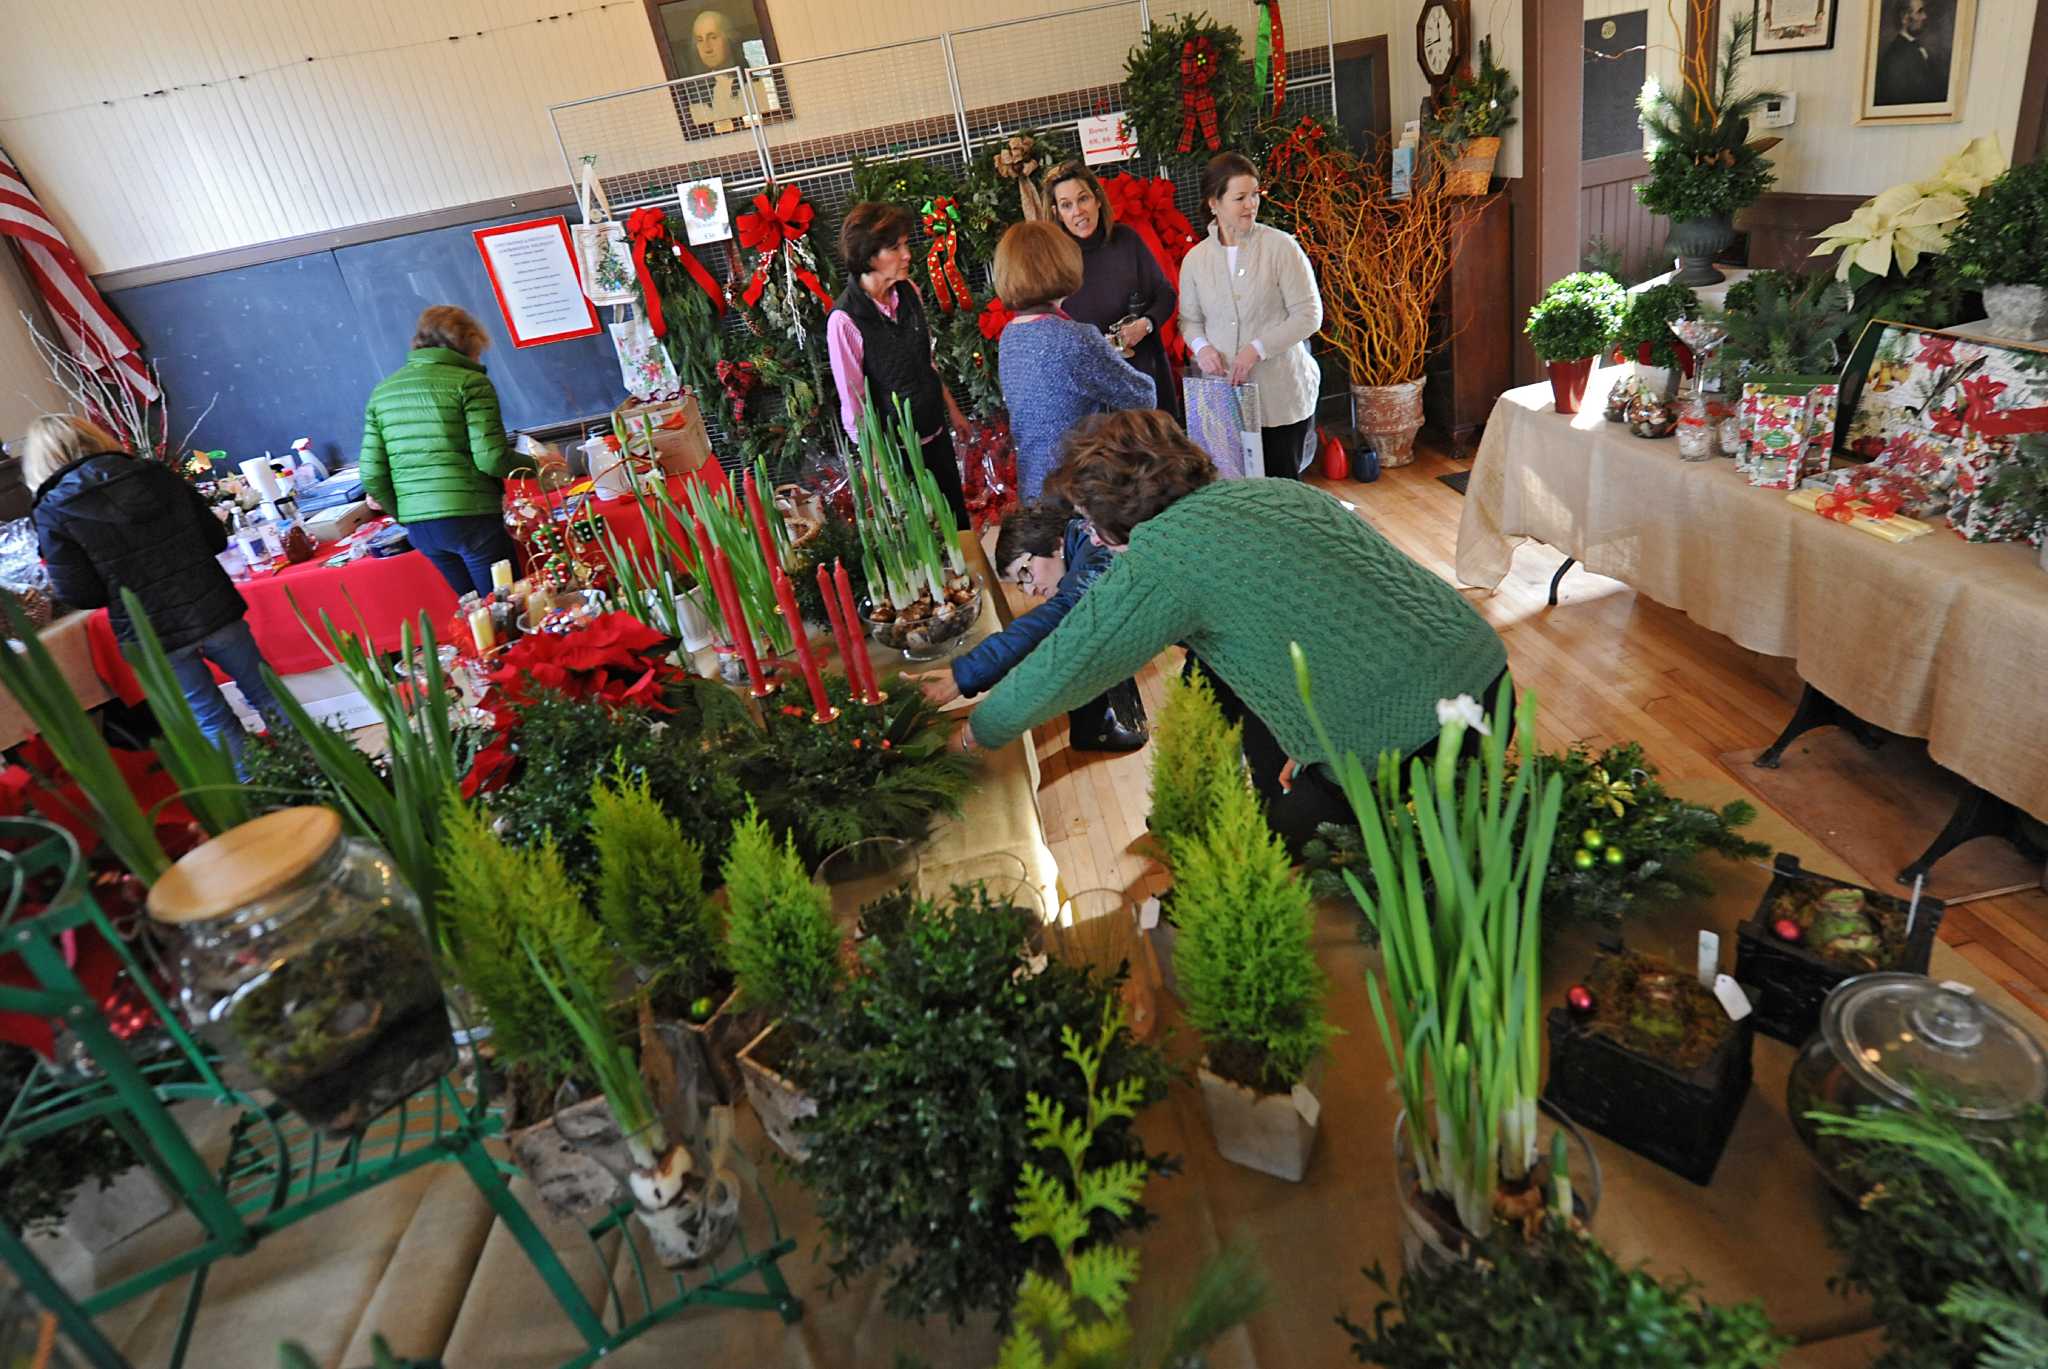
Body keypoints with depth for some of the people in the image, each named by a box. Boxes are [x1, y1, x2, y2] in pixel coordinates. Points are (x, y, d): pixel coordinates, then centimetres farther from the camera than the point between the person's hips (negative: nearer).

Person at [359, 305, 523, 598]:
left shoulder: (382, 391, 13)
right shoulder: (470, 383, -5)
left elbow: (372, 477, 9)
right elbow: (491, 459, -15)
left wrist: (405, 516, 22)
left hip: (419, 528, 7)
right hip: (470, 518, -7)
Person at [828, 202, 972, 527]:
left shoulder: (909, 293, -4)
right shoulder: (845, 320, -22)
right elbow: (852, 402, -18)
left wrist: (952, 409, 18)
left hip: (936, 431, 6)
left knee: (959, 515, 19)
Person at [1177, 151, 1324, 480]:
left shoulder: (1280, 246, -6)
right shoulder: (1195, 258, 5)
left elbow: (1309, 315, -7)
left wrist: (1257, 348, -18)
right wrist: (1201, 346, -8)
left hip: (1281, 395, -3)